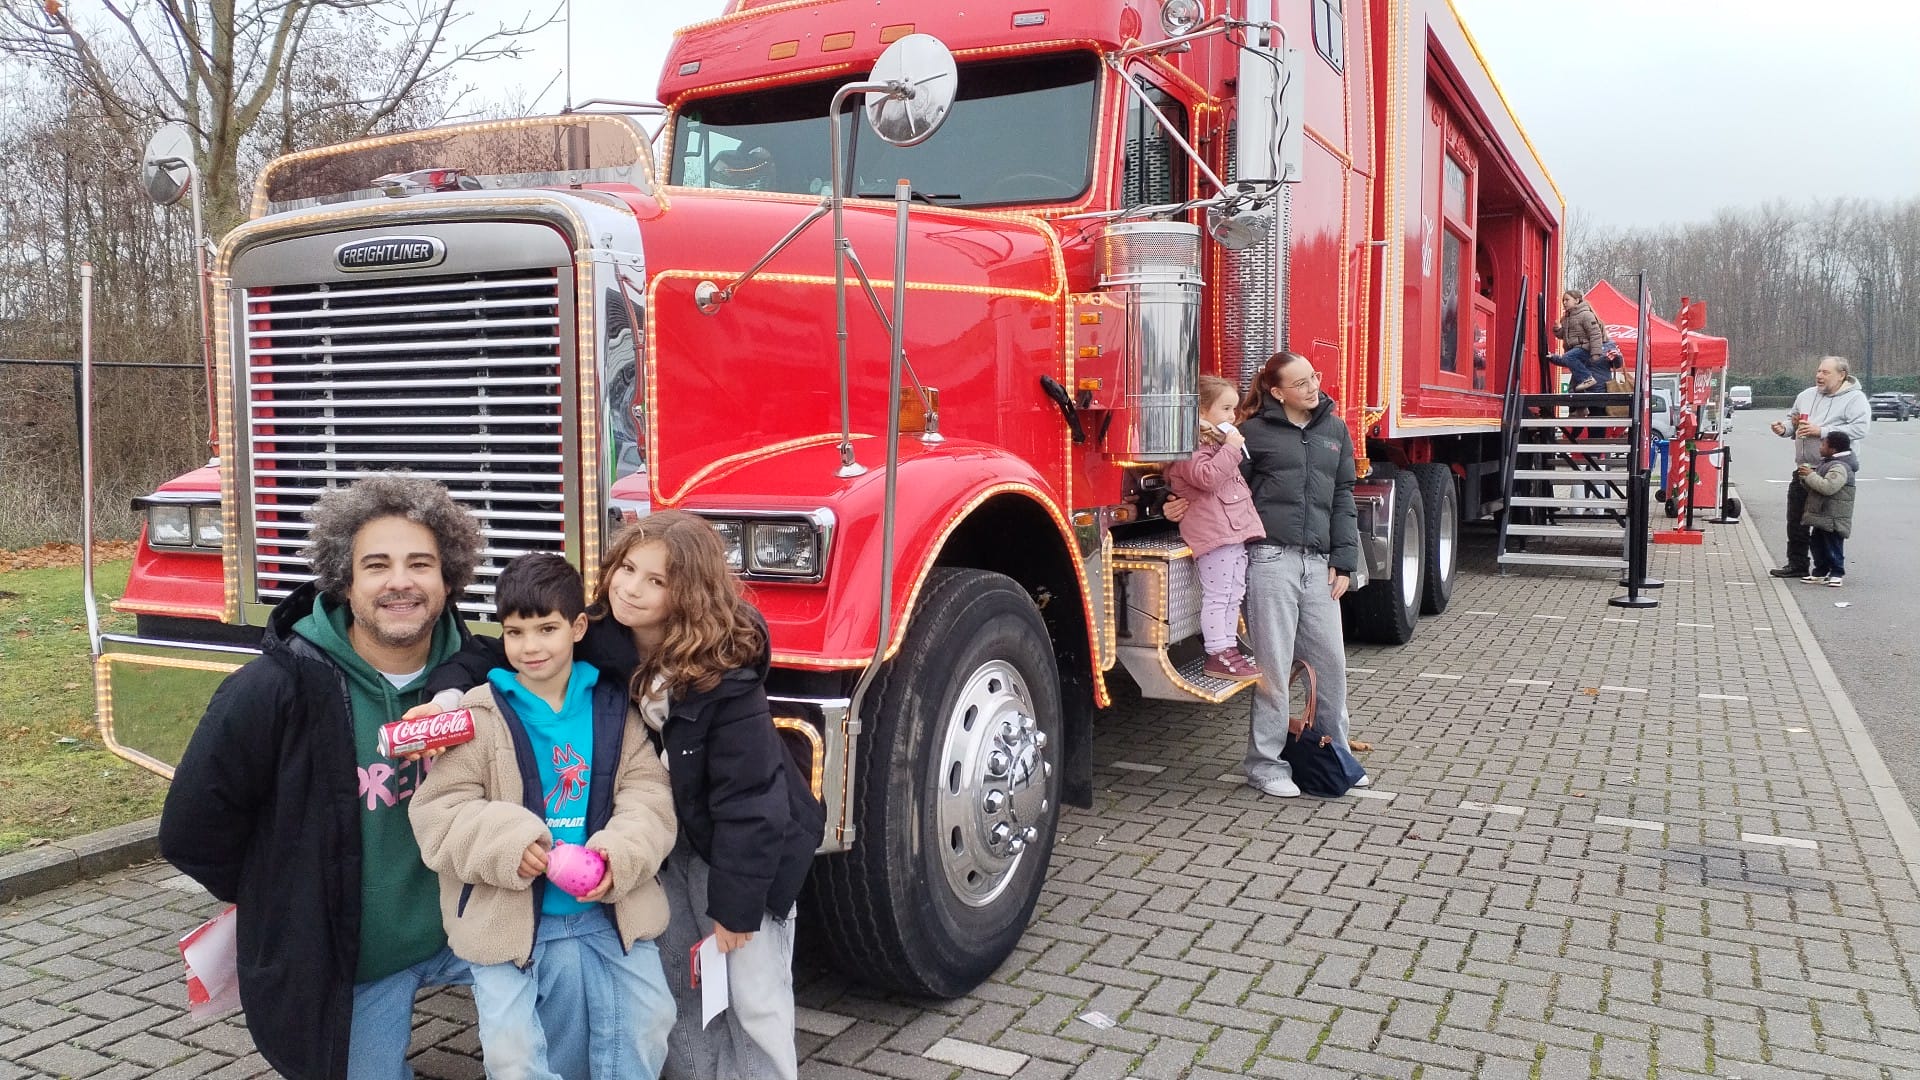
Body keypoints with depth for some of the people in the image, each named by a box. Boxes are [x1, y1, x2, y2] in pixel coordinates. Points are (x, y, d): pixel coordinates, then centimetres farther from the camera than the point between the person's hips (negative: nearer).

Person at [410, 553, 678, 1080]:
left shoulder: (613, 707, 2)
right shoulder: (478, 714, -5)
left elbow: (648, 793, -1)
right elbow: (438, 813, -9)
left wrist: (620, 851, -20)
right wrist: (508, 843, -26)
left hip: (607, 907, 2)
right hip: (506, 913, -2)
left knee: (647, 1020, 4)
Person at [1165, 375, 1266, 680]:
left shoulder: (1218, 441, 25)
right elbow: (1206, 477, -25)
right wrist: (1231, 450, -20)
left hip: (1236, 529, 10)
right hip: (1212, 531, -10)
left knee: (1234, 595, 13)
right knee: (1217, 595, -7)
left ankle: (1229, 647, 19)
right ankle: (1217, 655, -3)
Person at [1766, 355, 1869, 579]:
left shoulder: (1855, 398, -6)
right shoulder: (1807, 395, 14)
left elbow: (1860, 428, -20)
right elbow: (1793, 419, 27)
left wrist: (1821, 431, -22)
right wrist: (1785, 428, 3)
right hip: (1803, 468, 7)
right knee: (1795, 519, 10)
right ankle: (1797, 564, 21)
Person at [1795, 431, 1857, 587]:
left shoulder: (1840, 467, -20)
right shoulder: (1827, 463, 14)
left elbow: (1828, 487, -33)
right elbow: (1815, 485, 24)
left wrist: (1810, 475, -23)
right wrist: (1805, 476, 3)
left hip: (1833, 519, -10)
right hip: (1822, 516, 10)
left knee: (1833, 547, 0)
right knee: (1816, 543, 15)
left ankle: (1837, 574, 11)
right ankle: (1820, 573, 25)